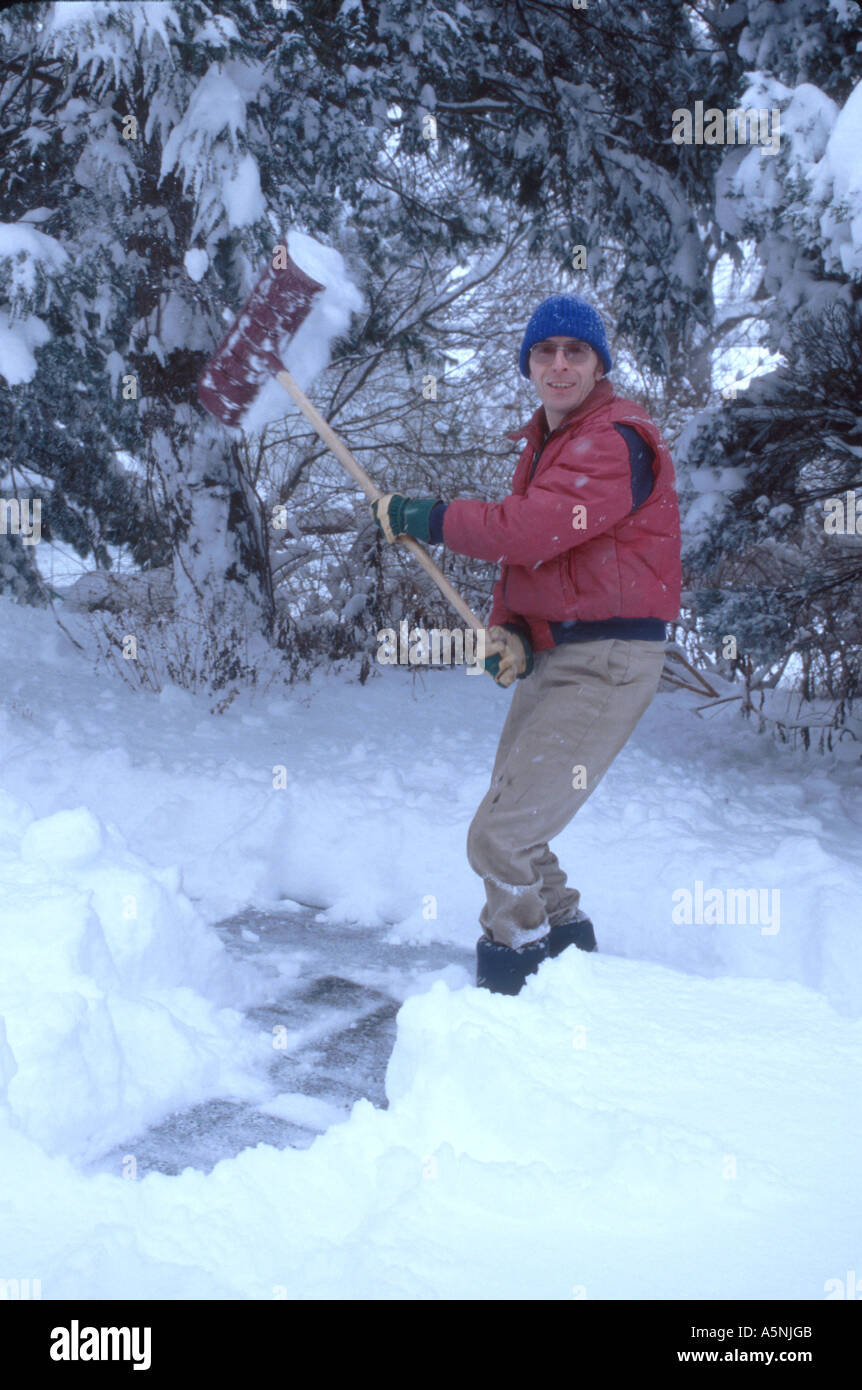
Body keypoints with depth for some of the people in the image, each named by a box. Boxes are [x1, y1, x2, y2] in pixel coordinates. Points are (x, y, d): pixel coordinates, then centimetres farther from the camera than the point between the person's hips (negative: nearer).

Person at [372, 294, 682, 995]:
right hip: (550, 656, 10)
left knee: (498, 837, -12)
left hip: (607, 663, -10)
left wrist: (421, 517, -16)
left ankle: (515, 961, 9)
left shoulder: (616, 441, -16)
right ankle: (565, 932, 39)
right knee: (509, 823, 20)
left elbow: (530, 529, -27)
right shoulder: (543, 442, 16)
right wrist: (509, 630, -1)